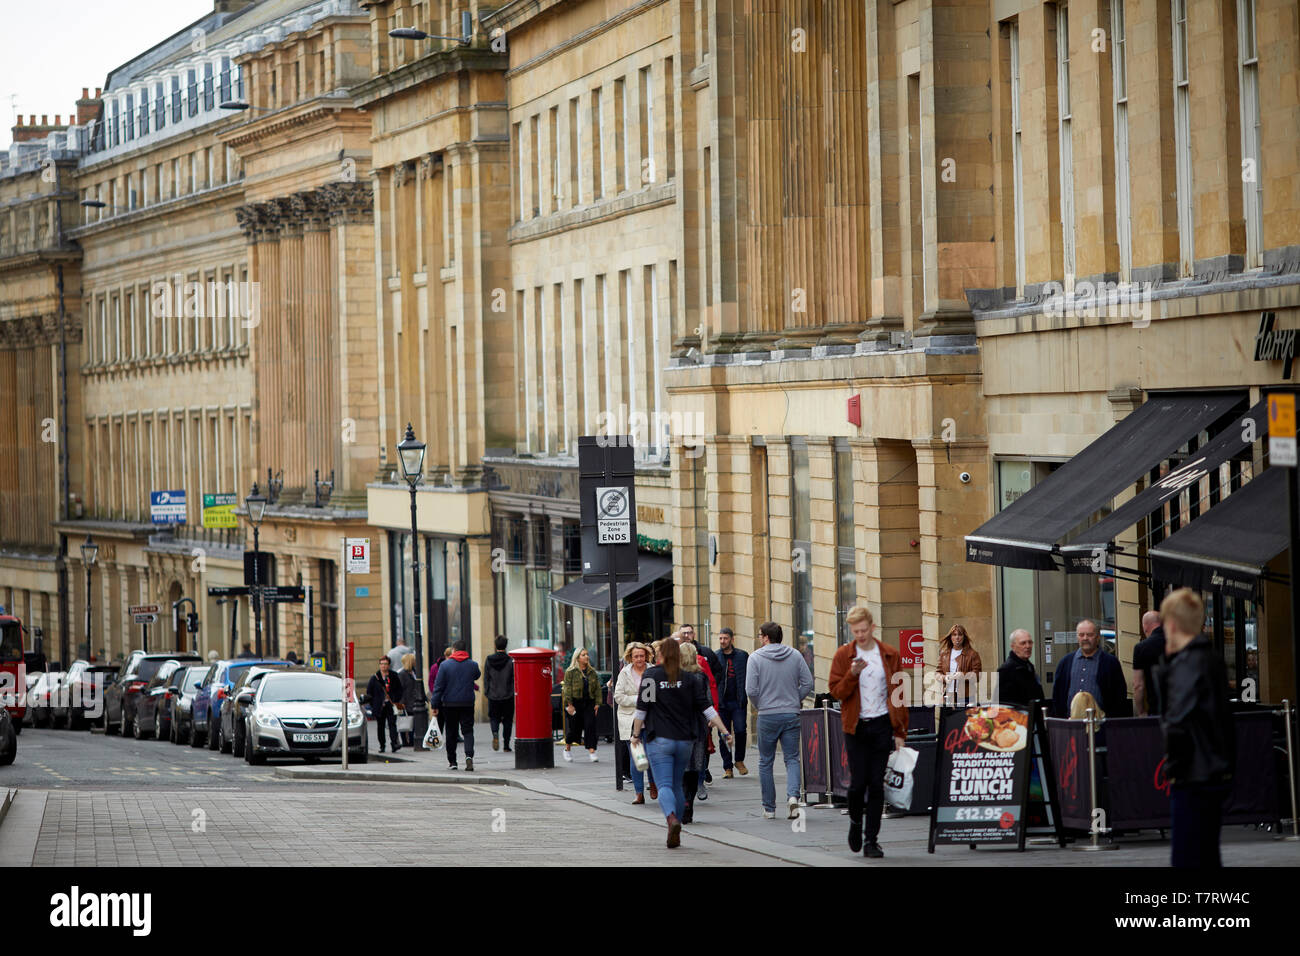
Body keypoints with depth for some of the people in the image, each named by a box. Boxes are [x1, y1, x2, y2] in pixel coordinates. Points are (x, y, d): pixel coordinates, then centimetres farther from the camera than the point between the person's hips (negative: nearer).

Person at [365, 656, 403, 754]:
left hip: (391, 705, -1)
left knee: (392, 724, -12)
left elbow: (399, 689, 12)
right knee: (380, 726, 7)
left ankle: (395, 743, -20)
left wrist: (396, 700, -1)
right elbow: (369, 692, 7)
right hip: (379, 706, 1)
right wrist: (373, 704, 0)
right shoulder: (374, 677, 4)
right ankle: (381, 745, 16)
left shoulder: (393, 676, 6)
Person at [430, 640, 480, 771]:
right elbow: (477, 676, 22)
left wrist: (435, 705, -2)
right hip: (468, 704, 1)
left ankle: (452, 761, 14)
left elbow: (438, 686, -5)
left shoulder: (445, 665, -5)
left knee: (451, 733, 9)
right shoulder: (473, 665, 0)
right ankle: (469, 755, -22)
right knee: (468, 731, 2)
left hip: (450, 704, -1)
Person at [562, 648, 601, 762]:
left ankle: (591, 751, -9)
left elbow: (597, 688, 11)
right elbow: (567, 688, -7)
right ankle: (567, 749, 25)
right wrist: (569, 704, -14)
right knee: (574, 727, 3)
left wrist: (597, 703, 2)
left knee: (590, 726, -8)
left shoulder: (592, 672, 11)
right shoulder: (570, 672, -2)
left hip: (589, 703, 3)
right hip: (575, 703, -3)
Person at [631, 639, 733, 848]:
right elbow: (706, 708, -1)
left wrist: (636, 734, 7)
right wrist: (725, 731, 1)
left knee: (664, 784, -7)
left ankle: (672, 818, -35)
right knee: (677, 784, 16)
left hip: (659, 739, -3)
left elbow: (641, 709, -4)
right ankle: (676, 832, 19)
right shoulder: (690, 679, 3)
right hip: (685, 740, 3)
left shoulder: (650, 676, -3)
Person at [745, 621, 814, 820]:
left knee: (766, 762, 9)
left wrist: (759, 706, 7)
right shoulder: (795, 655, 3)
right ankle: (793, 795, -19)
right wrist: (795, 701, 13)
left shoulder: (756, 657, -6)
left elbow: (751, 690, -11)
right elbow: (808, 683, 0)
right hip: (791, 714, 2)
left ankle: (769, 809, 11)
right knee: (792, 759, 6)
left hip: (767, 716, -2)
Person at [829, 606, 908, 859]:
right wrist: (852, 674, -20)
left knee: (876, 784, -1)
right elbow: (836, 691, -2)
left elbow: (898, 694, 8)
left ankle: (871, 839, 4)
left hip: (882, 725, 1)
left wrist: (900, 731, 5)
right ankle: (855, 821, 24)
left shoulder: (889, 655, 6)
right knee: (858, 782, -5)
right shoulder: (843, 656, 2)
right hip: (856, 726, -1)